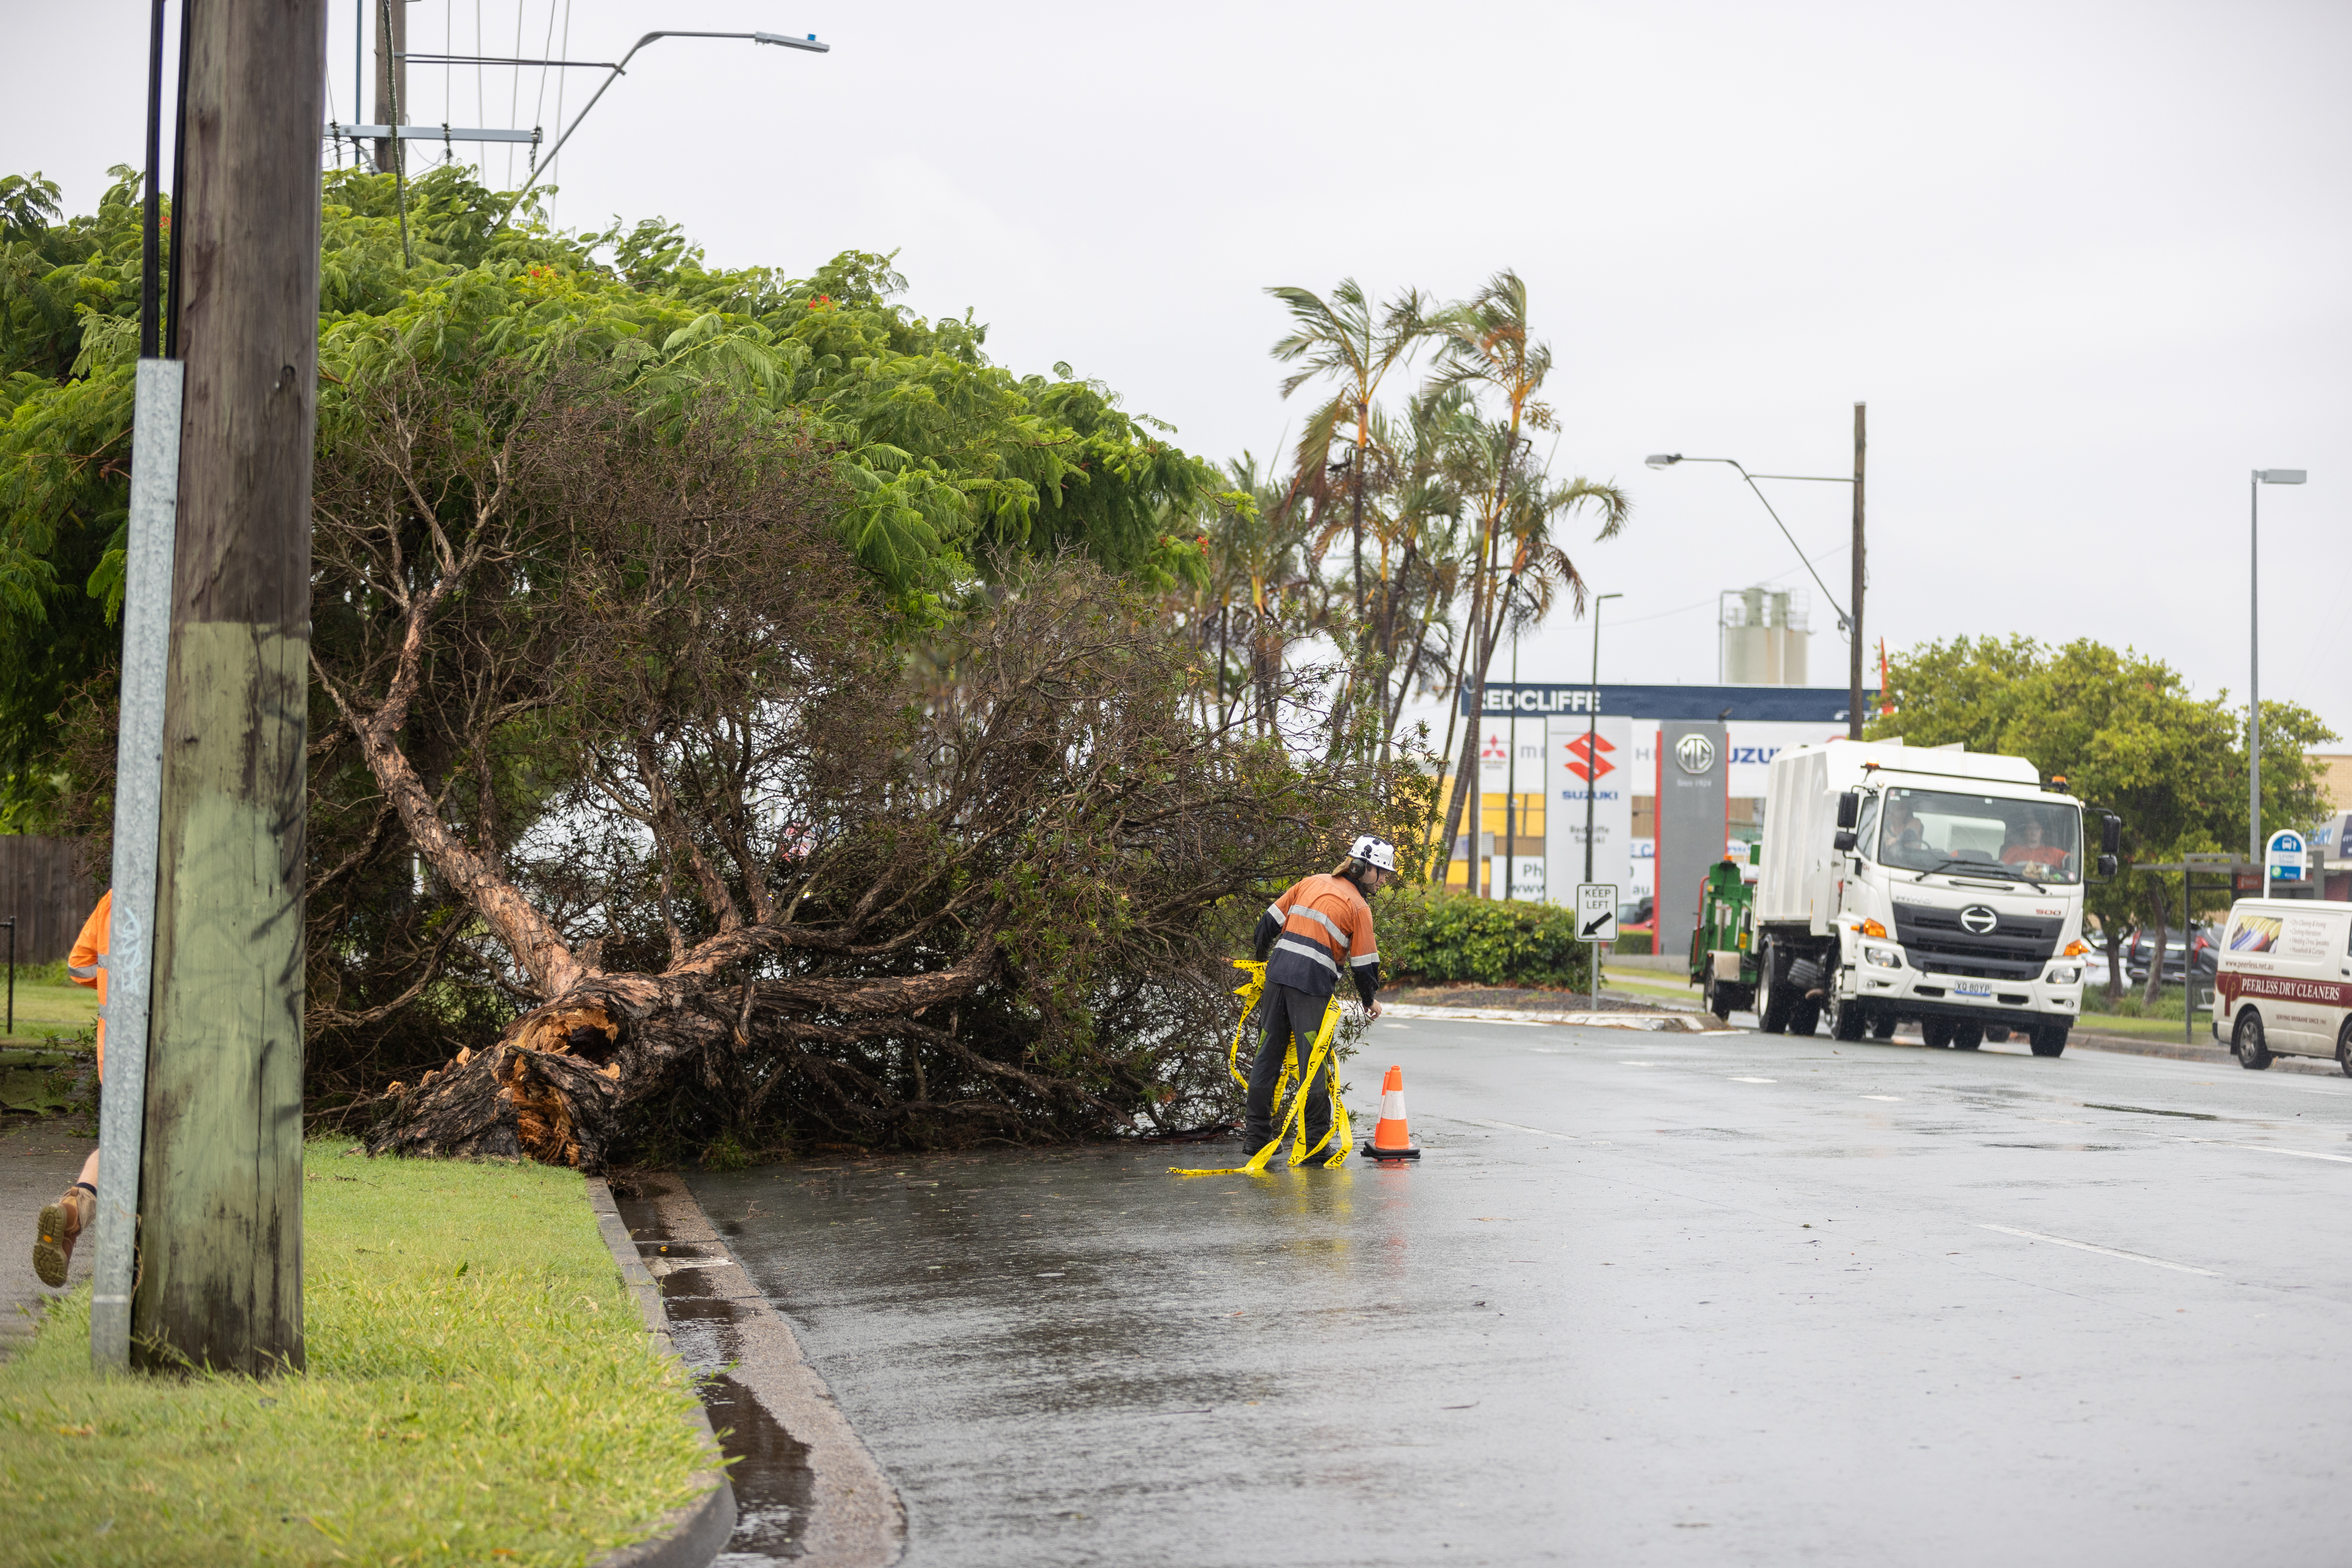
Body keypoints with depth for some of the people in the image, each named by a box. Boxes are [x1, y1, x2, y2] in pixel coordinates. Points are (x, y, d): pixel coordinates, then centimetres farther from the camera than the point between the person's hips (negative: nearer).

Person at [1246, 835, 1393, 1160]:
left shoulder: (1310, 883, 15)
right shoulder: (1358, 907, -1)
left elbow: (1271, 920, 16)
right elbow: (1364, 961, -1)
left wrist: (1261, 959, 29)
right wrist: (1369, 1000, 16)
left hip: (1278, 972, 6)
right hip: (1312, 986, -6)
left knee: (1269, 1053, 11)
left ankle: (1256, 1135, 16)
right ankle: (1316, 1139, 0)